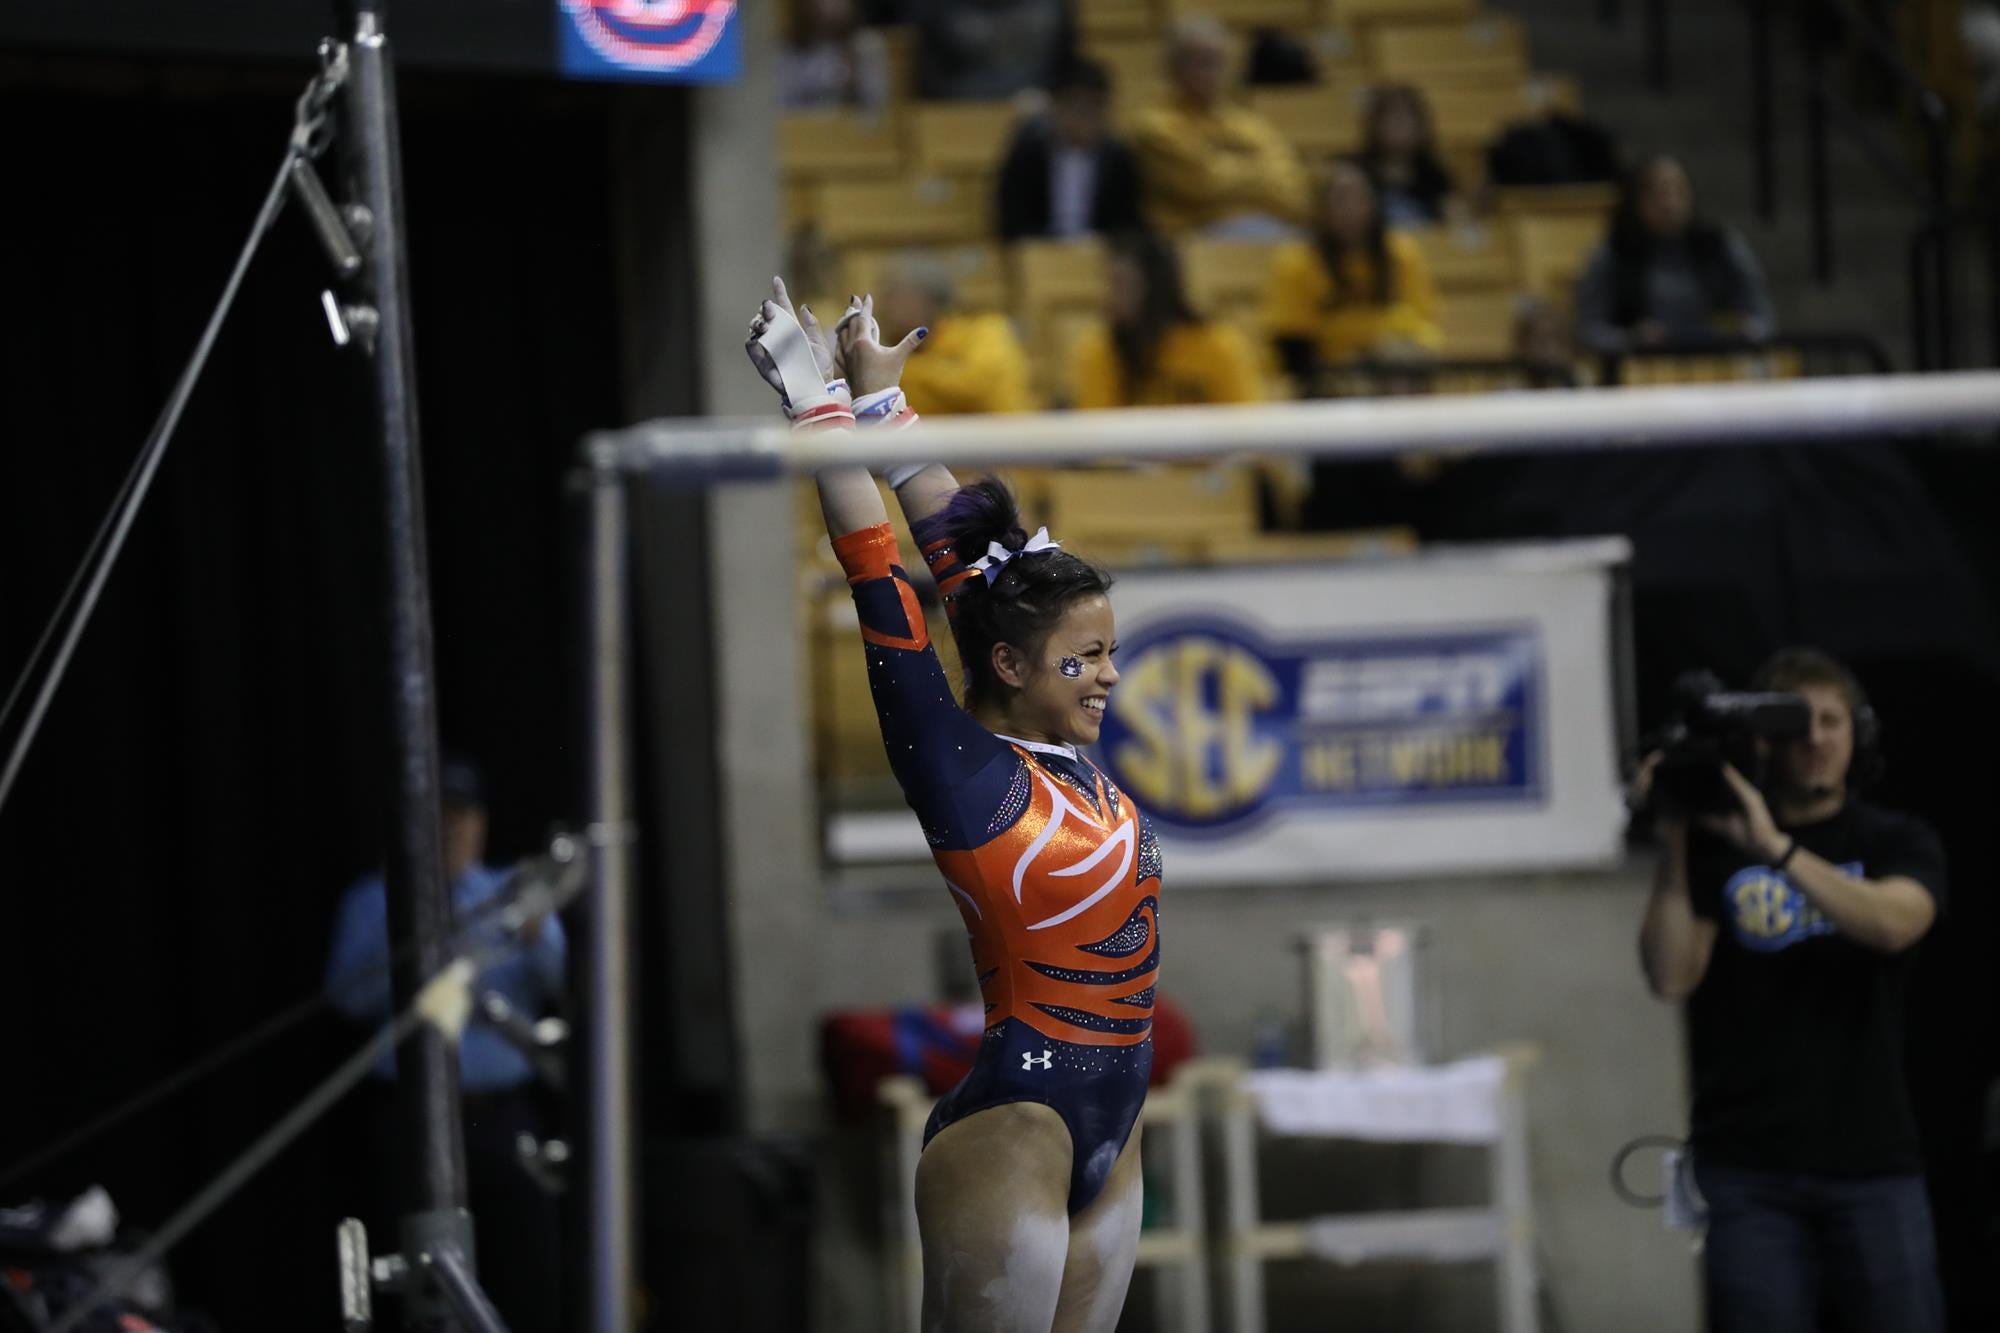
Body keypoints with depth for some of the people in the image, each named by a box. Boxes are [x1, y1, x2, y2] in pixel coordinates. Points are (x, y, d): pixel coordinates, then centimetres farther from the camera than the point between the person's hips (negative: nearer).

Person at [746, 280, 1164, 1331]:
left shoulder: (1064, 758, 9)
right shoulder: (963, 770, -10)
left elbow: (962, 553, 15)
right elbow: (881, 583, -12)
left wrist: (885, 402, 20)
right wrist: (822, 404, -11)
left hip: (1106, 1145, 8)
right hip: (1012, 1133, -8)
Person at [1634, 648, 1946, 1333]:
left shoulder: (1897, 844, 10)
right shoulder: (1714, 848, 8)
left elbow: (1892, 922, -13)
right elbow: (1672, 978, -3)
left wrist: (1776, 849, -20)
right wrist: (1673, 848, -10)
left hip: (1872, 1157, 1)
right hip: (1748, 1167, 0)